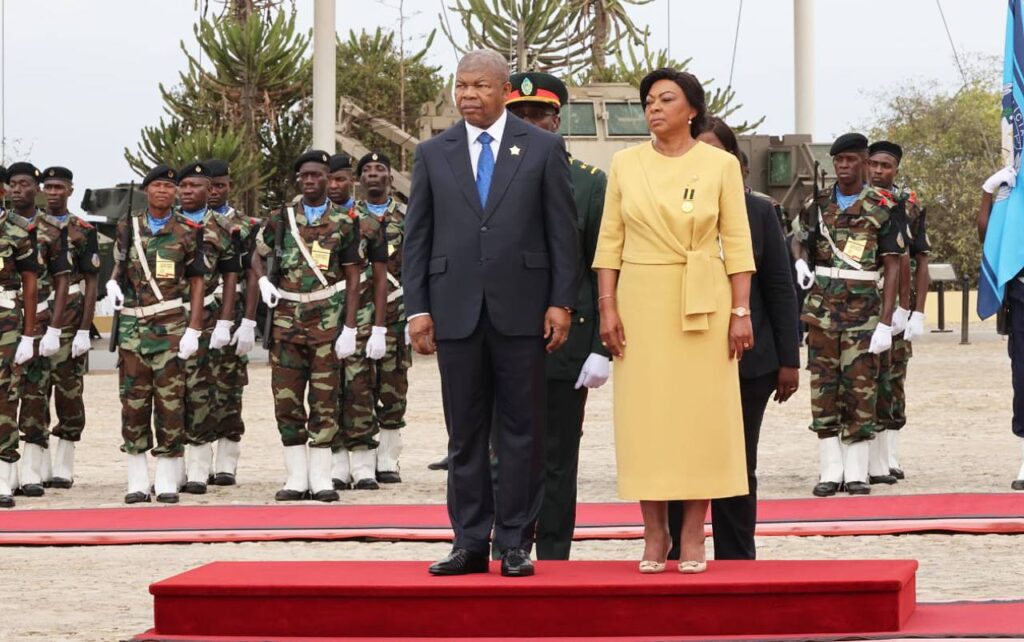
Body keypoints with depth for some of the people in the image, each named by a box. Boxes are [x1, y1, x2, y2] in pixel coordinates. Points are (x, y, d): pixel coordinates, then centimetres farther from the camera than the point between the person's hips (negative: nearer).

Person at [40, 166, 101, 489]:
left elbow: (91, 284, 0)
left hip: (69, 322, -2)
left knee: (68, 393, -1)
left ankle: (64, 469, 4)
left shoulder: (83, 232, 2)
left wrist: (84, 330, -8)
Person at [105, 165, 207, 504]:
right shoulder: (128, 228, 9)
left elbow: (197, 283, 2)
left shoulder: (187, 232, 1)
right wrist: (113, 283, -2)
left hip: (171, 325, -3)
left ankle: (168, 481, 2)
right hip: (132, 324, 3)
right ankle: (138, 481, 8)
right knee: (133, 401, 2)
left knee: (170, 400, -3)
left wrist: (194, 329, -6)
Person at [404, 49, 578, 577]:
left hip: (521, 310, -2)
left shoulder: (543, 149, 4)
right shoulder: (432, 154, 9)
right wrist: (418, 309, 0)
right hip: (456, 312, 2)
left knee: (521, 432, 1)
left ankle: (515, 544, 6)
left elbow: (562, 232, 3)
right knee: (465, 435, 5)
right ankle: (470, 543, 9)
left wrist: (561, 302, -4)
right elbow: (417, 238, 8)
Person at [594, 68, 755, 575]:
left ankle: (693, 538, 3)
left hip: (703, 304, -1)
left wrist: (741, 312, -6)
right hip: (641, 303, 2)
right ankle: (654, 536, 7)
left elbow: (737, 243, 0)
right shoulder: (626, 164, 6)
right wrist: (607, 306, -3)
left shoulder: (720, 165, 1)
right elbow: (610, 241, 6)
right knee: (645, 415, 1)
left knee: (701, 413, -1)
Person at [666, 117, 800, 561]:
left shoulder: (759, 211, 6)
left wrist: (789, 359, 3)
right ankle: (672, 558, 4)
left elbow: (780, 287, 7)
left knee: (738, 470, 9)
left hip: (745, 360, 2)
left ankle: (737, 562, 15)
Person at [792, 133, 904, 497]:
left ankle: (856, 472, 3)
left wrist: (886, 322, -8)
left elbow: (893, 267, -1)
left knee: (861, 389, -3)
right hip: (822, 310, 3)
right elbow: (801, 242, 23)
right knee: (823, 388, 1)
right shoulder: (817, 205, 9)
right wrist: (801, 264, -2)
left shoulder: (882, 208, 0)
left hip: (864, 310, -3)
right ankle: (831, 471, 6)